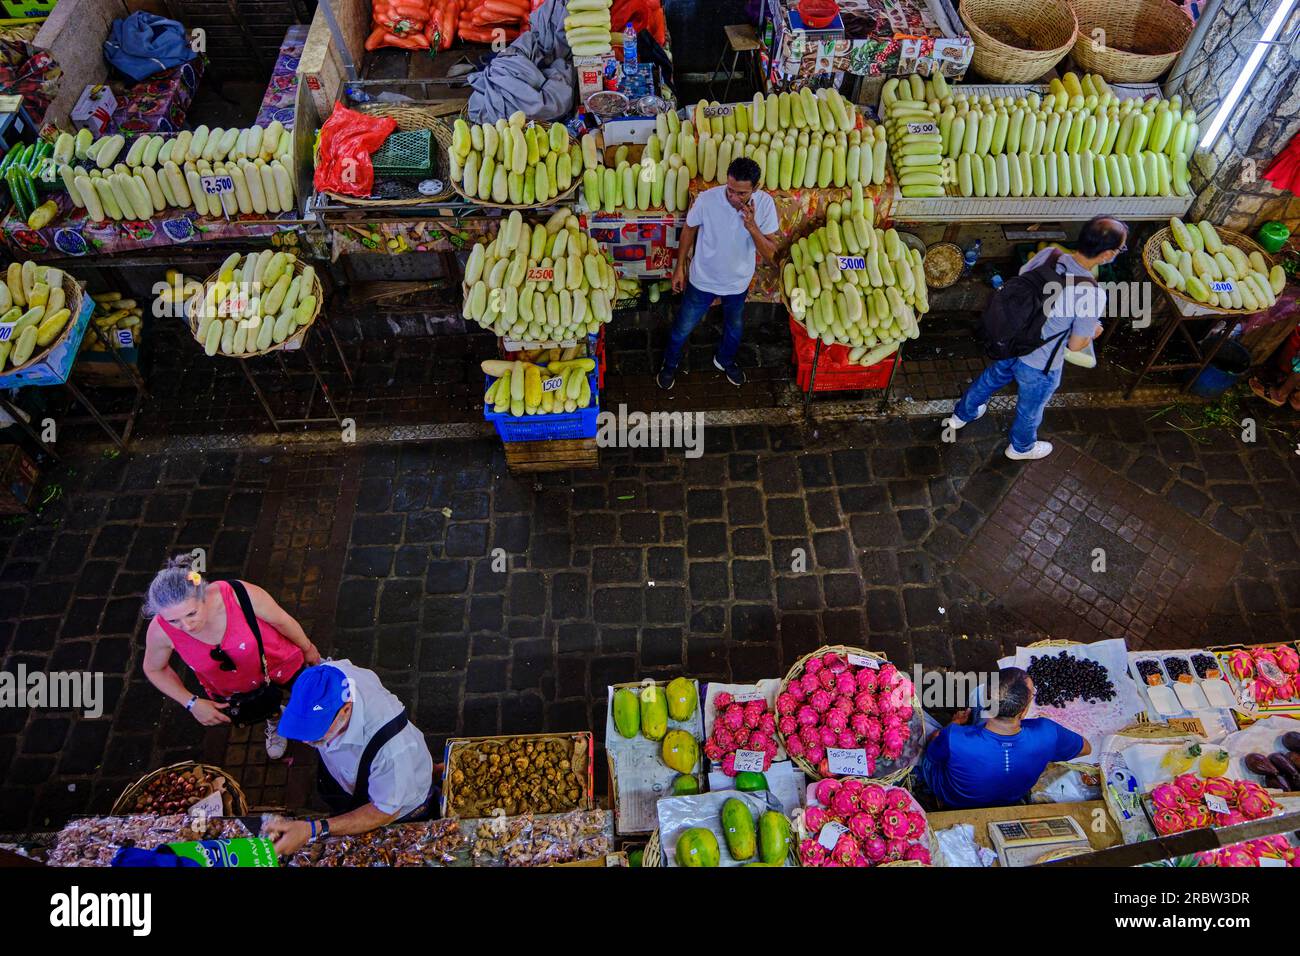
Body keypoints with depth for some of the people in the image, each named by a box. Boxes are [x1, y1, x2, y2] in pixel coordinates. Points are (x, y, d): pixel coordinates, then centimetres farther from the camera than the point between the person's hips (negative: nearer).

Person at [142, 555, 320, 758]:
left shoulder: (239, 595, -43)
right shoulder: (160, 631, -33)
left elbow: (281, 620, -22)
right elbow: (154, 670, -9)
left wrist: (307, 648, -4)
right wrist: (192, 703, -17)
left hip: (279, 663, -2)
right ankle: (273, 719, 68)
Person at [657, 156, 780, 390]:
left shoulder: (765, 204, -24)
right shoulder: (707, 199, -28)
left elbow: (770, 254, -21)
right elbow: (689, 230, -7)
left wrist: (752, 226, -37)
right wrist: (680, 267, -1)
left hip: (738, 282, 2)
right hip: (703, 280, -2)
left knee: (735, 327, 27)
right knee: (683, 327, 17)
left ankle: (725, 360, 59)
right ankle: (670, 363, 47)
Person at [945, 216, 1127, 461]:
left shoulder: (1047, 254, -18)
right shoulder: (1092, 295, -33)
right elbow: (1076, 346, -19)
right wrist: (1093, 332, 2)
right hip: (1039, 366, -5)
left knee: (991, 379, 33)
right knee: (1030, 409, 25)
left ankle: (961, 415, 58)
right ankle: (1021, 447, 53)